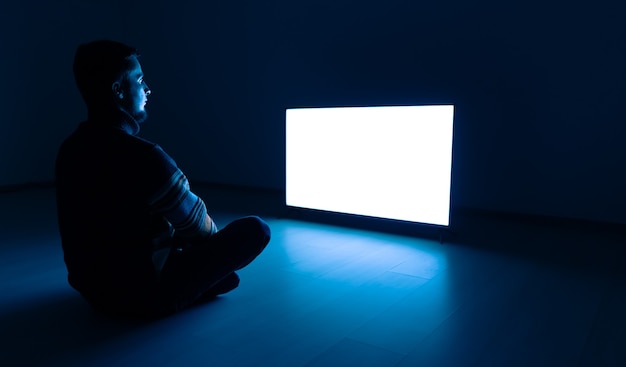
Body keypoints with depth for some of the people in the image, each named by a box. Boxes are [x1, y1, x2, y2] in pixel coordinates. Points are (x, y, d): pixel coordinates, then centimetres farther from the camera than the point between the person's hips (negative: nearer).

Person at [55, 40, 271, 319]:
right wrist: (212, 232, 10)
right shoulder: (142, 156, -27)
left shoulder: (70, 149, -1)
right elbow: (198, 226, -13)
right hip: (142, 296, -8)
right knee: (255, 229, -7)